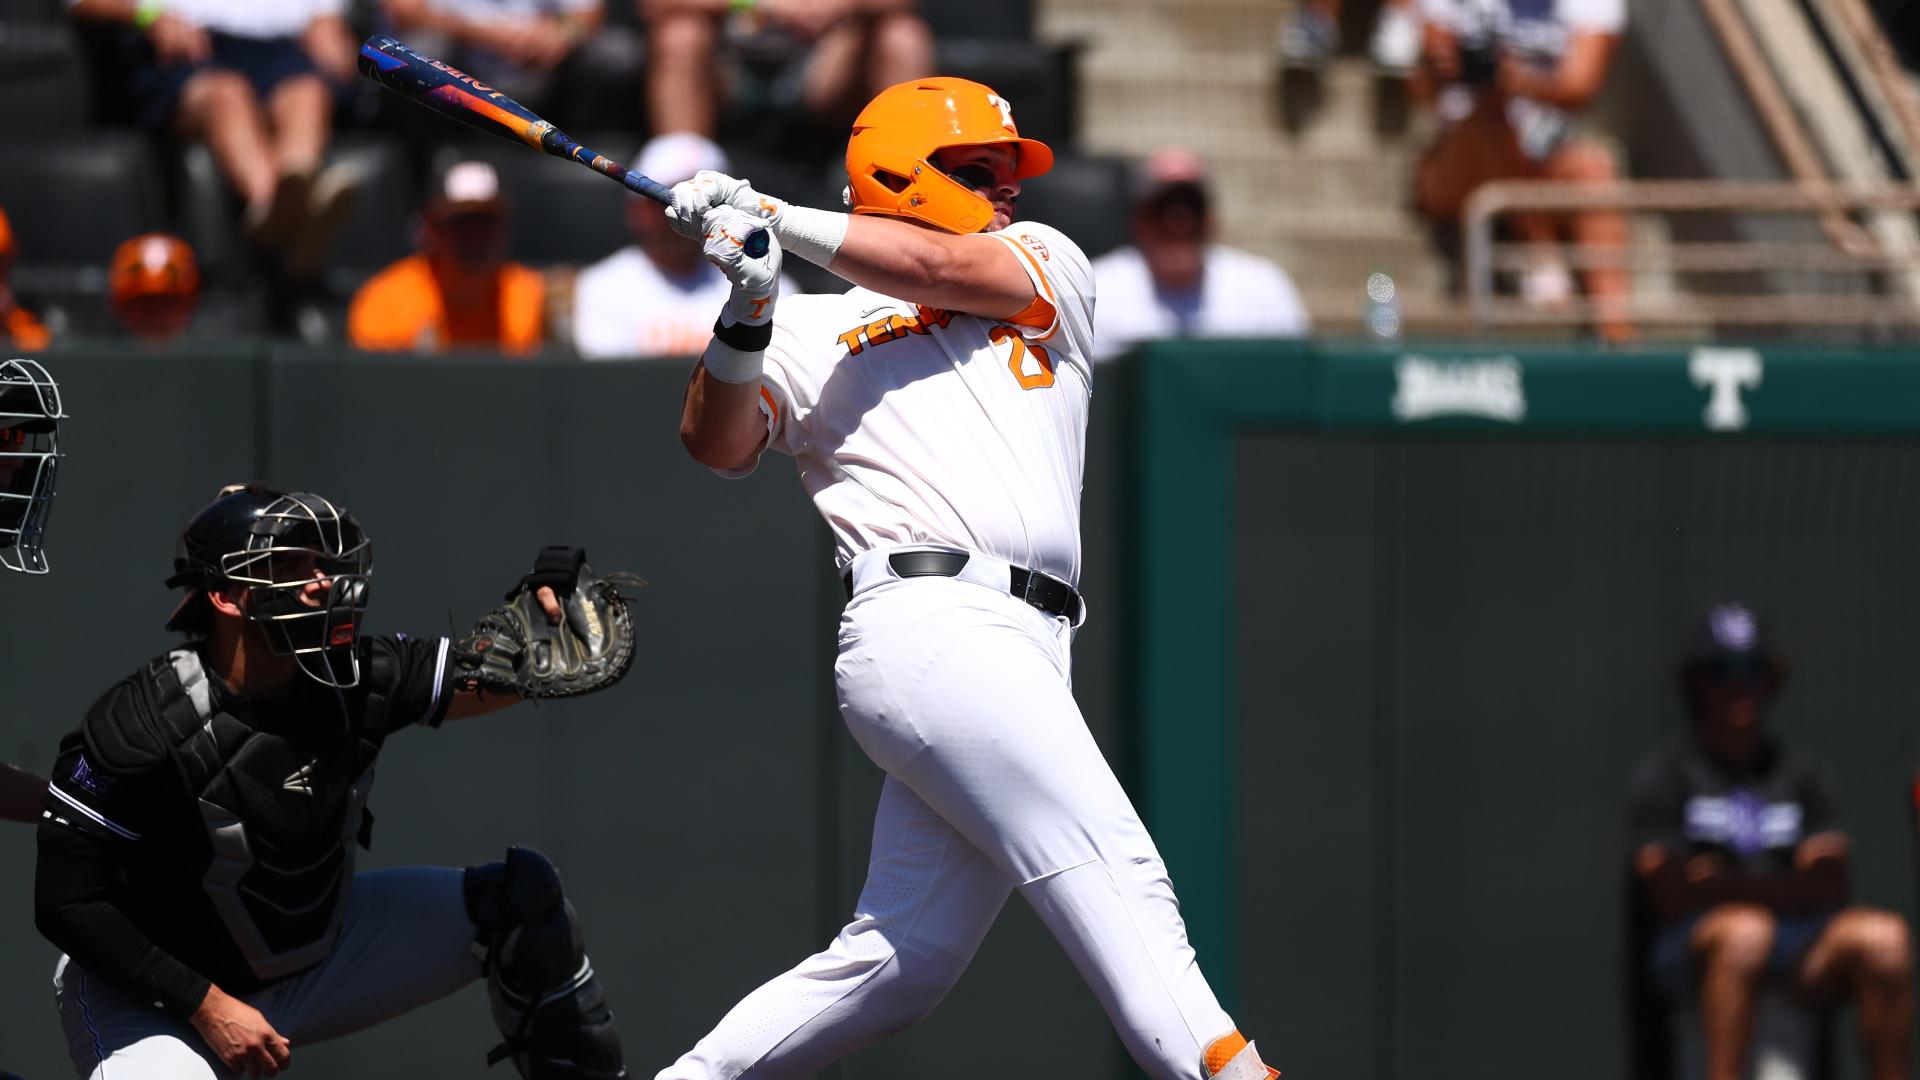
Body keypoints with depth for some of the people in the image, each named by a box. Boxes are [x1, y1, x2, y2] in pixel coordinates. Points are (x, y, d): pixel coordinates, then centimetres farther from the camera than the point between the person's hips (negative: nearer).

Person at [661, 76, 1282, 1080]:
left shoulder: (1047, 267, 25)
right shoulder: (818, 333, 15)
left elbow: (946, 268, 5)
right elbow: (718, 442, 0)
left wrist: (774, 220, 2)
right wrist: (748, 315, -15)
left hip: (1021, 655, 6)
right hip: (931, 627, -6)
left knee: (898, 964, 6)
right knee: (1122, 881, -18)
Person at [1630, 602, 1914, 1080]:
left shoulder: (1802, 771, 20)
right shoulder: (1664, 771, 8)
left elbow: (1828, 887, 7)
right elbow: (1674, 896, -4)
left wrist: (1729, 883, -5)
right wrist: (1787, 888, 0)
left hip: (1802, 951, 4)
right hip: (1694, 943, -4)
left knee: (1885, 934, -26)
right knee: (1744, 931, -39)